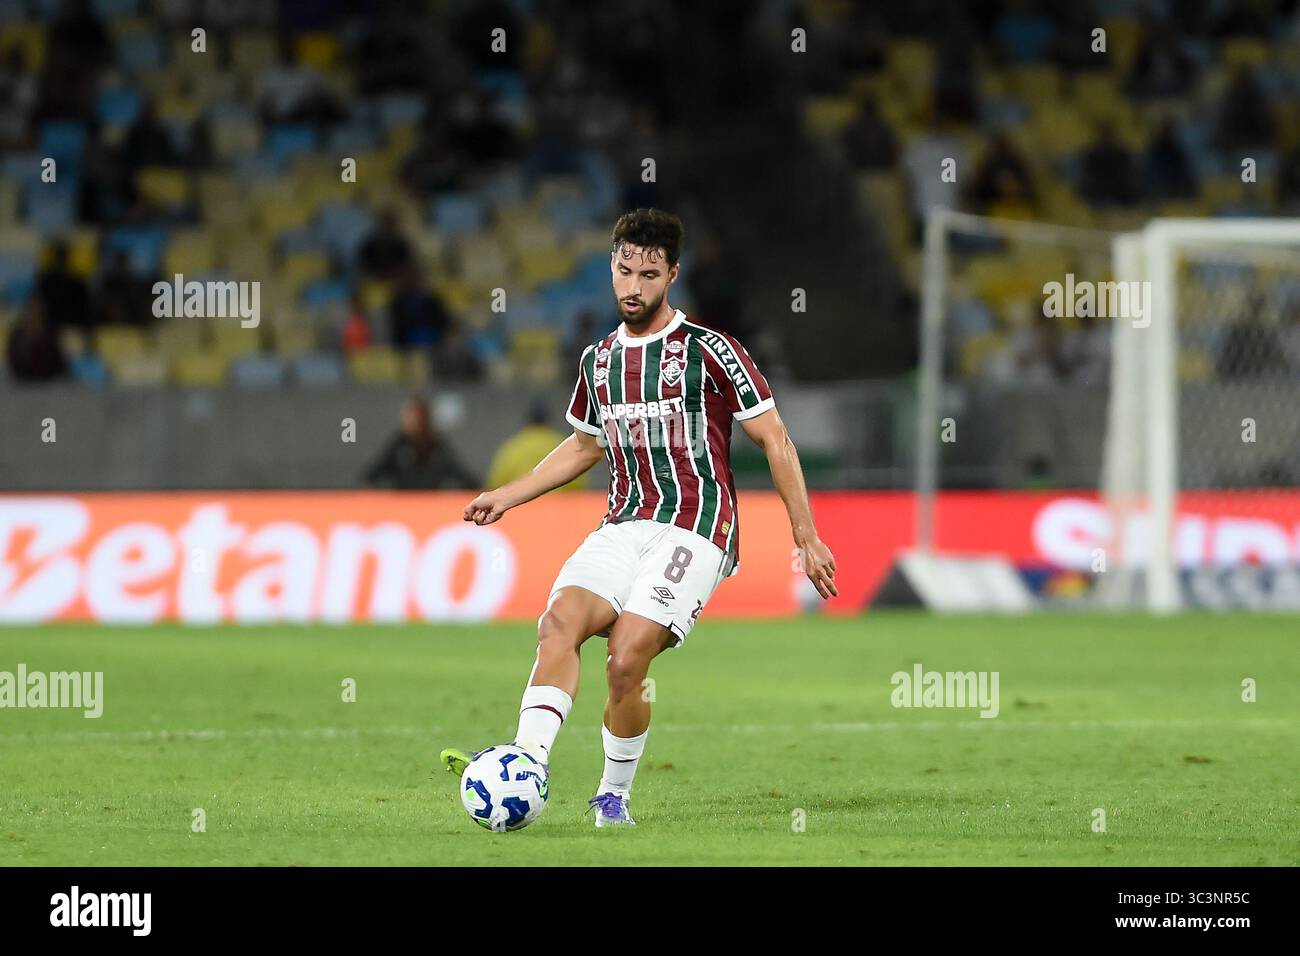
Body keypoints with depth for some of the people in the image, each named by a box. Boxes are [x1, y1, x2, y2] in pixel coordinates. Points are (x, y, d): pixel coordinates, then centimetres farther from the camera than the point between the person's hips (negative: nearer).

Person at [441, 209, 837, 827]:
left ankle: (614, 795, -1)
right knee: (561, 619, -23)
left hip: (694, 530, -5)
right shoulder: (599, 360, 14)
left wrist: (806, 537, -2)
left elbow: (774, 440, 0)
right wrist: (508, 495, 22)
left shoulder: (709, 351, -4)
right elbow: (584, 446, 31)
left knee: (626, 661, -21)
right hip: (623, 526, 5)